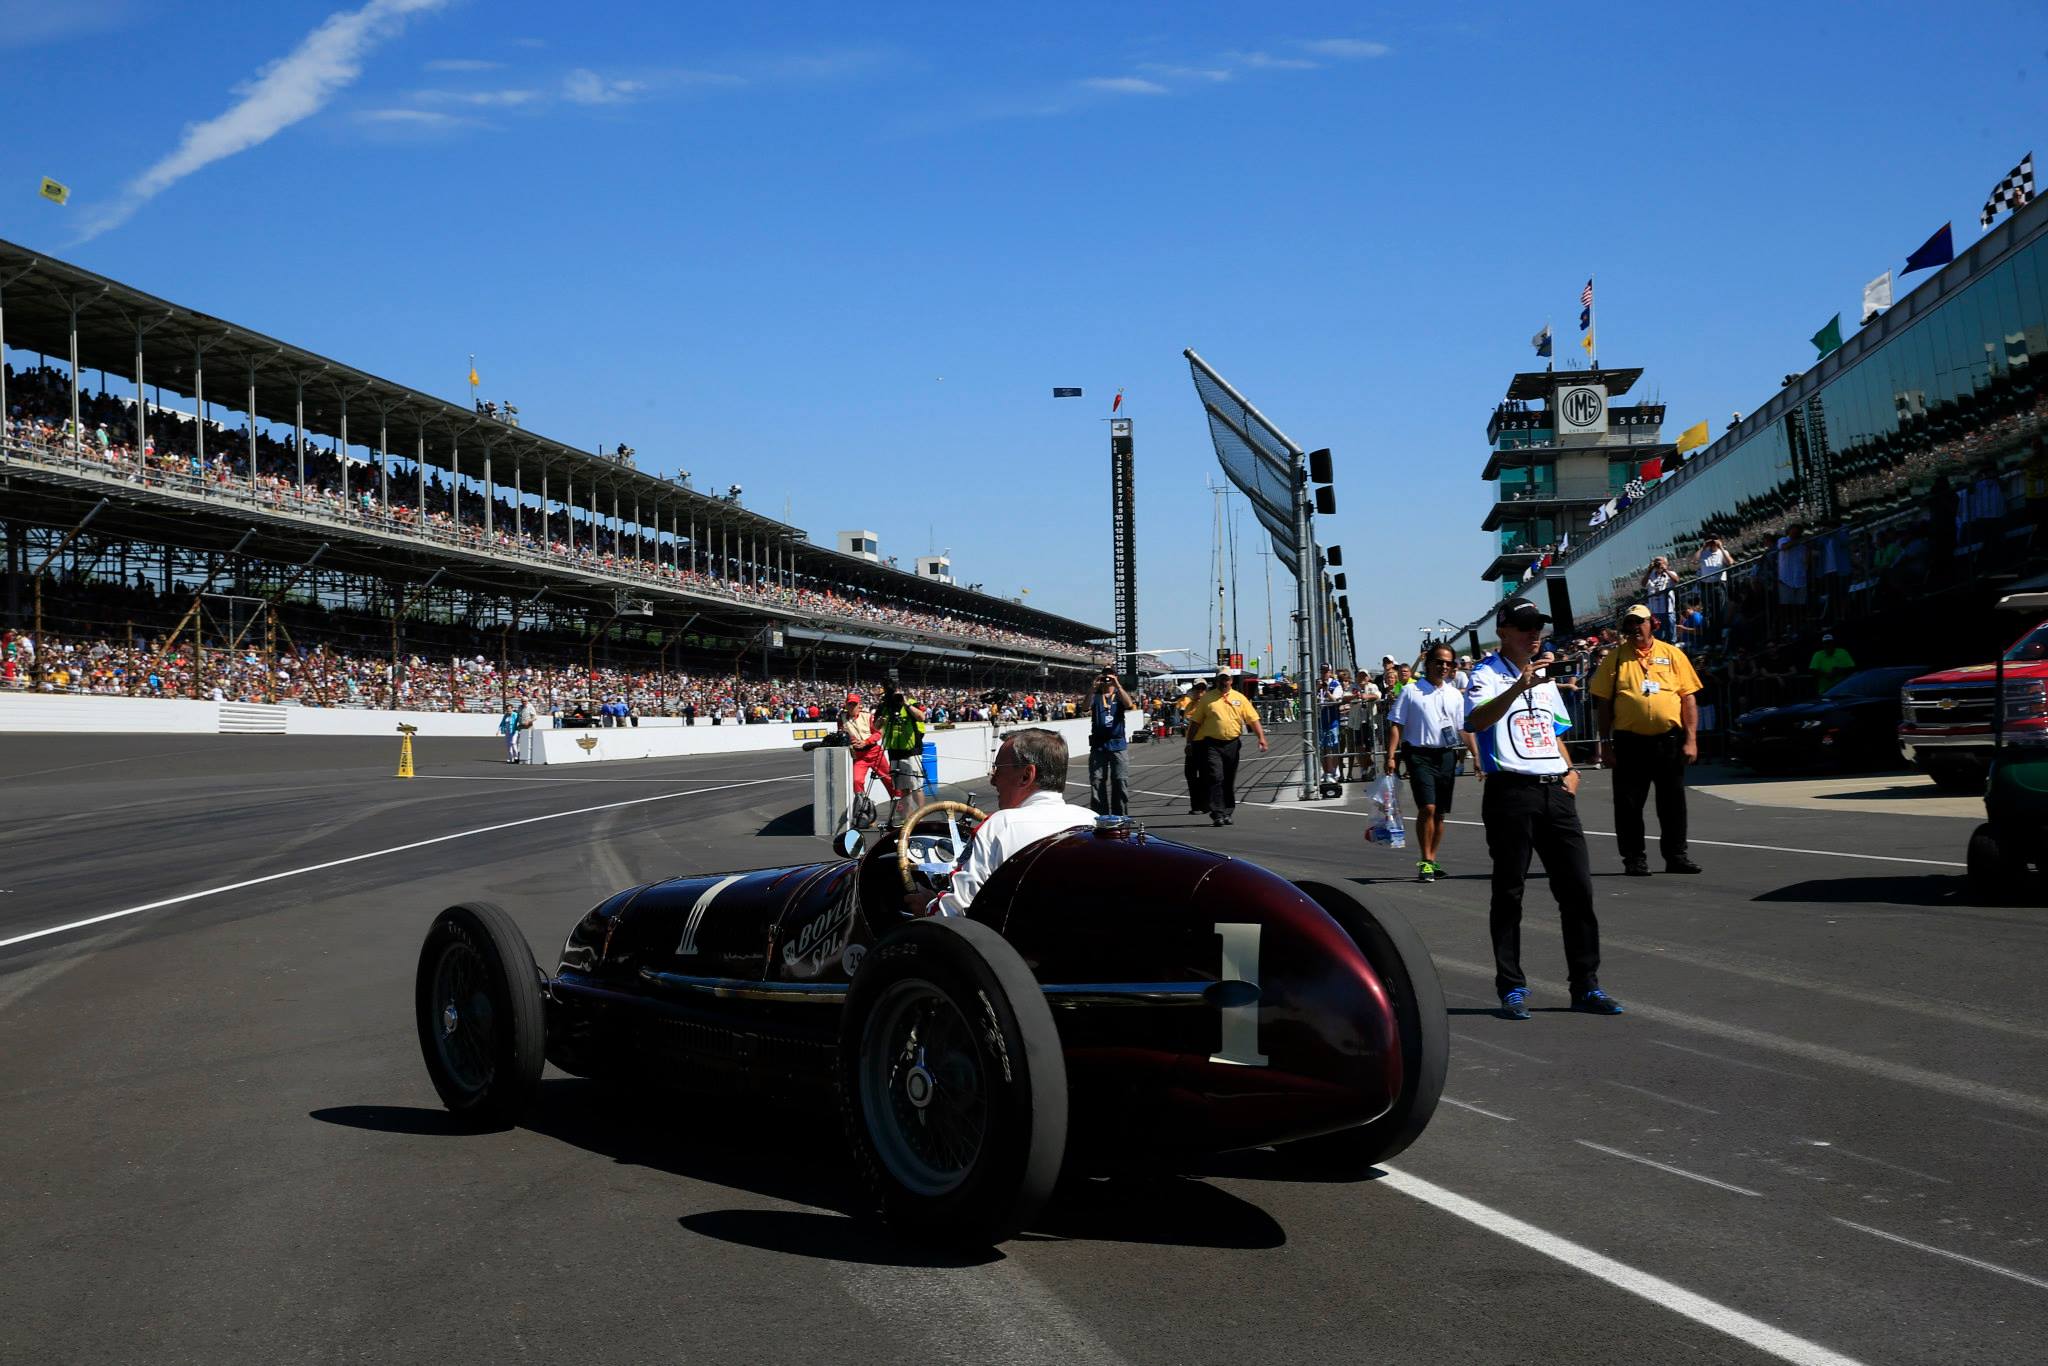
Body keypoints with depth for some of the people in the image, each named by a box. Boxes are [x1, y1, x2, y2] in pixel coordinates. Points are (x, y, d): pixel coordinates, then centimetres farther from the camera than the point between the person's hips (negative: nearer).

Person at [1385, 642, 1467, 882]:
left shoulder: (1455, 695, 13)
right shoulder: (1411, 691, 0)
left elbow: (1463, 728, 18)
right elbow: (1396, 725, -1)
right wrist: (1391, 757, -9)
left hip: (1447, 756, 5)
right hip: (1420, 754, -5)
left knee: (1440, 813, 7)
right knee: (1427, 808, -15)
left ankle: (1432, 861, 17)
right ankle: (1425, 862, -9)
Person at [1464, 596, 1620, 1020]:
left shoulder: (1544, 678, 21)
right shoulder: (1487, 674, -3)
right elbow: (1476, 720, -24)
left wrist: (1570, 770, 13)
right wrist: (1520, 687, -36)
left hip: (1556, 793, 6)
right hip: (1511, 792, -6)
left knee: (1577, 889, 4)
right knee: (1508, 892, 0)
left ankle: (1586, 985, 12)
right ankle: (1512, 988, 8)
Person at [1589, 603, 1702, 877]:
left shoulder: (1672, 654, 6)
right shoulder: (1615, 658, 5)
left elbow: (1689, 699, 4)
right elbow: (1603, 703, 4)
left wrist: (1691, 739, -3)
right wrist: (1605, 742, -2)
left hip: (1669, 740, 1)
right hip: (1630, 741, -1)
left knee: (1673, 802, 8)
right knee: (1629, 804, 2)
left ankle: (1676, 856, 20)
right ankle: (1634, 859, 13)